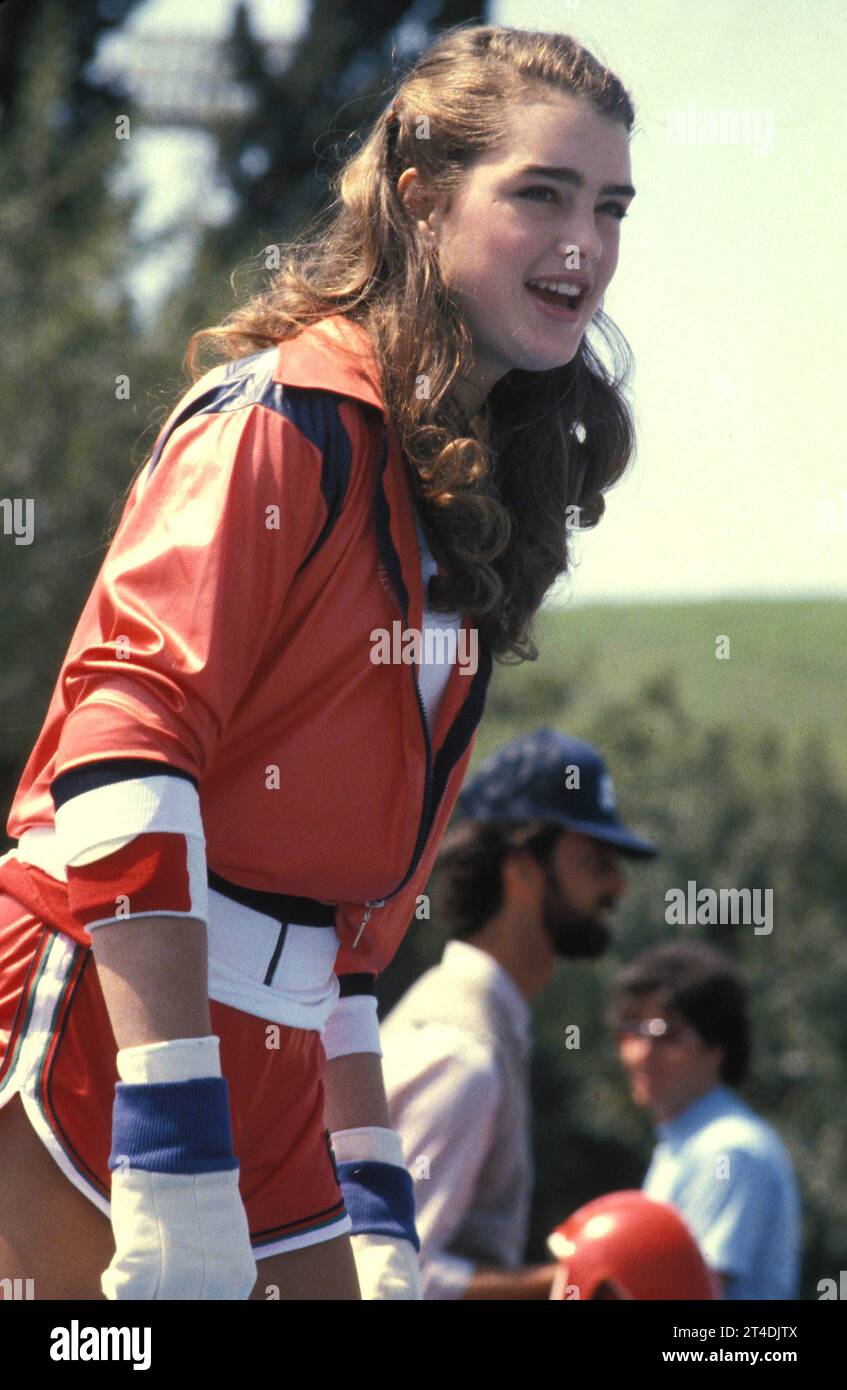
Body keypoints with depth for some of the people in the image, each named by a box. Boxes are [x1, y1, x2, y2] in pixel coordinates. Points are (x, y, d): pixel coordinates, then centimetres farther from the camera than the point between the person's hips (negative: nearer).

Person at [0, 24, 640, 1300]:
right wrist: (177, 1150, -26)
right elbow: (122, 738, -20)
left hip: (264, 1069, 9)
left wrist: (376, 1211, 20)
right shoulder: (291, 420, -8)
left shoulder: (463, 489, 18)